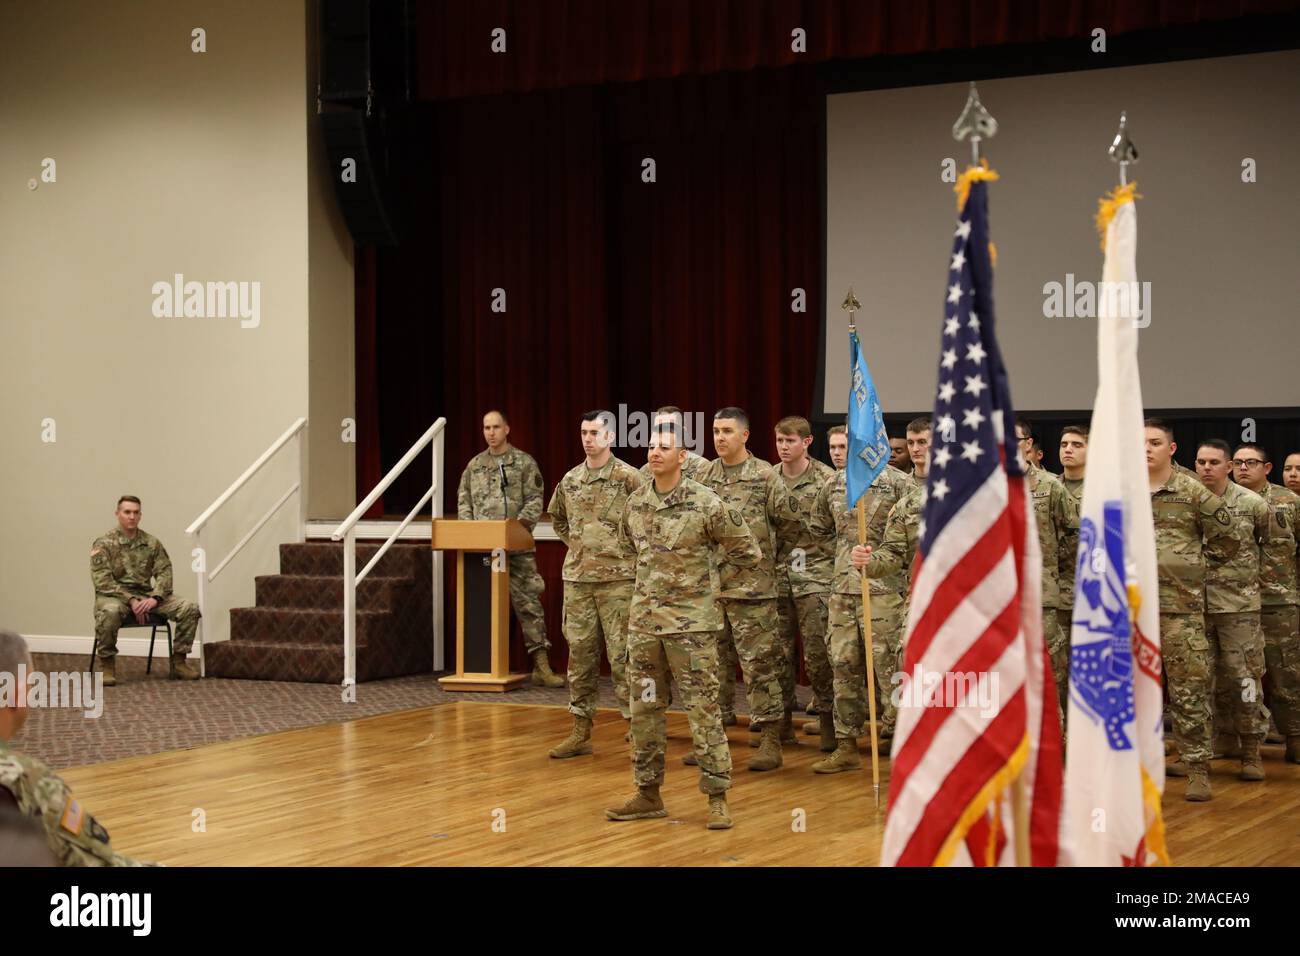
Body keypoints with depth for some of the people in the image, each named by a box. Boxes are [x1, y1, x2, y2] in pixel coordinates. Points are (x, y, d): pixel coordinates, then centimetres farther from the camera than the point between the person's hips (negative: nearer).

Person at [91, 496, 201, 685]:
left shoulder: (152, 543, 9)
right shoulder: (103, 544, -3)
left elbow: (164, 572, 3)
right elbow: (102, 581, -12)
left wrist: (155, 598, -16)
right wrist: (131, 601, -21)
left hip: (146, 595, 4)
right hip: (115, 596, -4)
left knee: (189, 608, -14)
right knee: (109, 612, -41)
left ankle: (179, 661, 0)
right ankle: (106, 664, -20)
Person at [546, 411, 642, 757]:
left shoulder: (627, 477, -7)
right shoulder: (570, 479, 10)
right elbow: (557, 517, 26)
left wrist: (629, 548, -3)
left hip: (617, 577, -5)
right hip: (576, 577, 5)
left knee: (622, 654, -4)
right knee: (580, 654, 8)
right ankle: (581, 732, 15)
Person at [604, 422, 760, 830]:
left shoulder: (705, 503, -11)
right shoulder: (635, 503, 5)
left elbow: (748, 553, -2)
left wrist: (704, 559, 5)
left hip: (691, 621, -5)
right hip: (644, 620, 5)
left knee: (703, 710, -3)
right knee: (644, 708, 10)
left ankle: (717, 798, 4)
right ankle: (648, 793, 21)